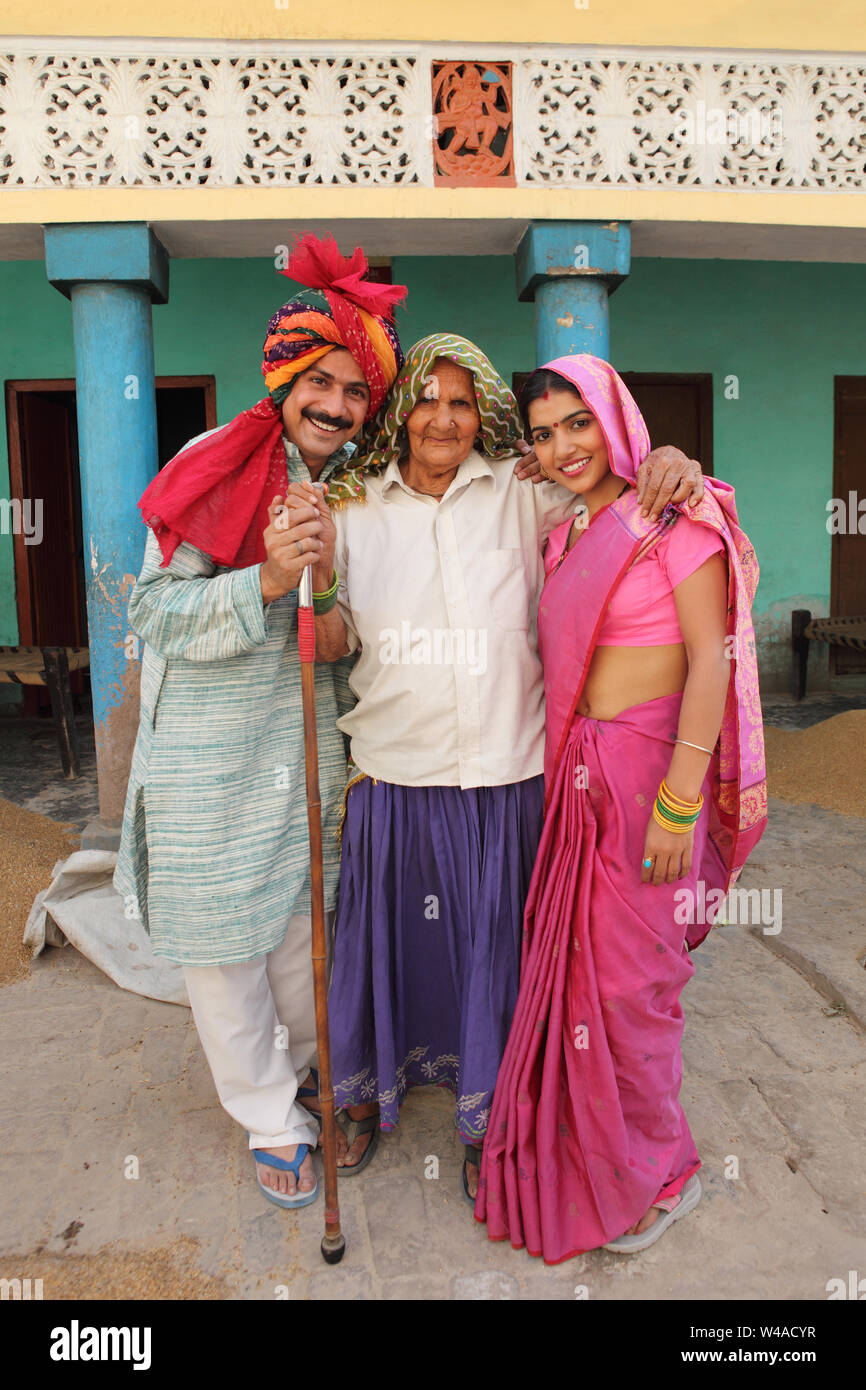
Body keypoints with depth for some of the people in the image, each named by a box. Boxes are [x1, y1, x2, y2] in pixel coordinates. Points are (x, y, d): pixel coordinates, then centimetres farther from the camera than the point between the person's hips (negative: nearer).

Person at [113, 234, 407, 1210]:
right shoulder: (217, 466, -12)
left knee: (304, 920, 18)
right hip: (207, 749, -4)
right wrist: (266, 581, -30)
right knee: (220, 940, 7)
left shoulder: (356, 486, 3)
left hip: (305, 738, 4)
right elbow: (155, 614, -15)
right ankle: (271, 1118, 29)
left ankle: (307, 1066, 44)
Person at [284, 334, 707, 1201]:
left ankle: (484, 1123, 36)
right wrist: (320, 566, -15)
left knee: (490, 947, 11)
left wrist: (670, 459, -13)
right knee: (384, 937, 14)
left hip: (502, 777, -1)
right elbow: (332, 646, 3)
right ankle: (367, 1096, 42)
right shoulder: (360, 509, 4)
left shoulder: (522, 494, -1)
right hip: (394, 774, 1)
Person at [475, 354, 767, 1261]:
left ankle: (657, 1174, 26)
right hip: (574, 771, 7)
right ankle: (582, 1153, 35)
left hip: (650, 767, -7)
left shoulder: (675, 518, -8)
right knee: (572, 961, 13)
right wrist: (557, 771, 9)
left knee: (627, 975, 2)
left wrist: (679, 799, -19)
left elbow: (711, 655, -14)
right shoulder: (565, 536, 13)